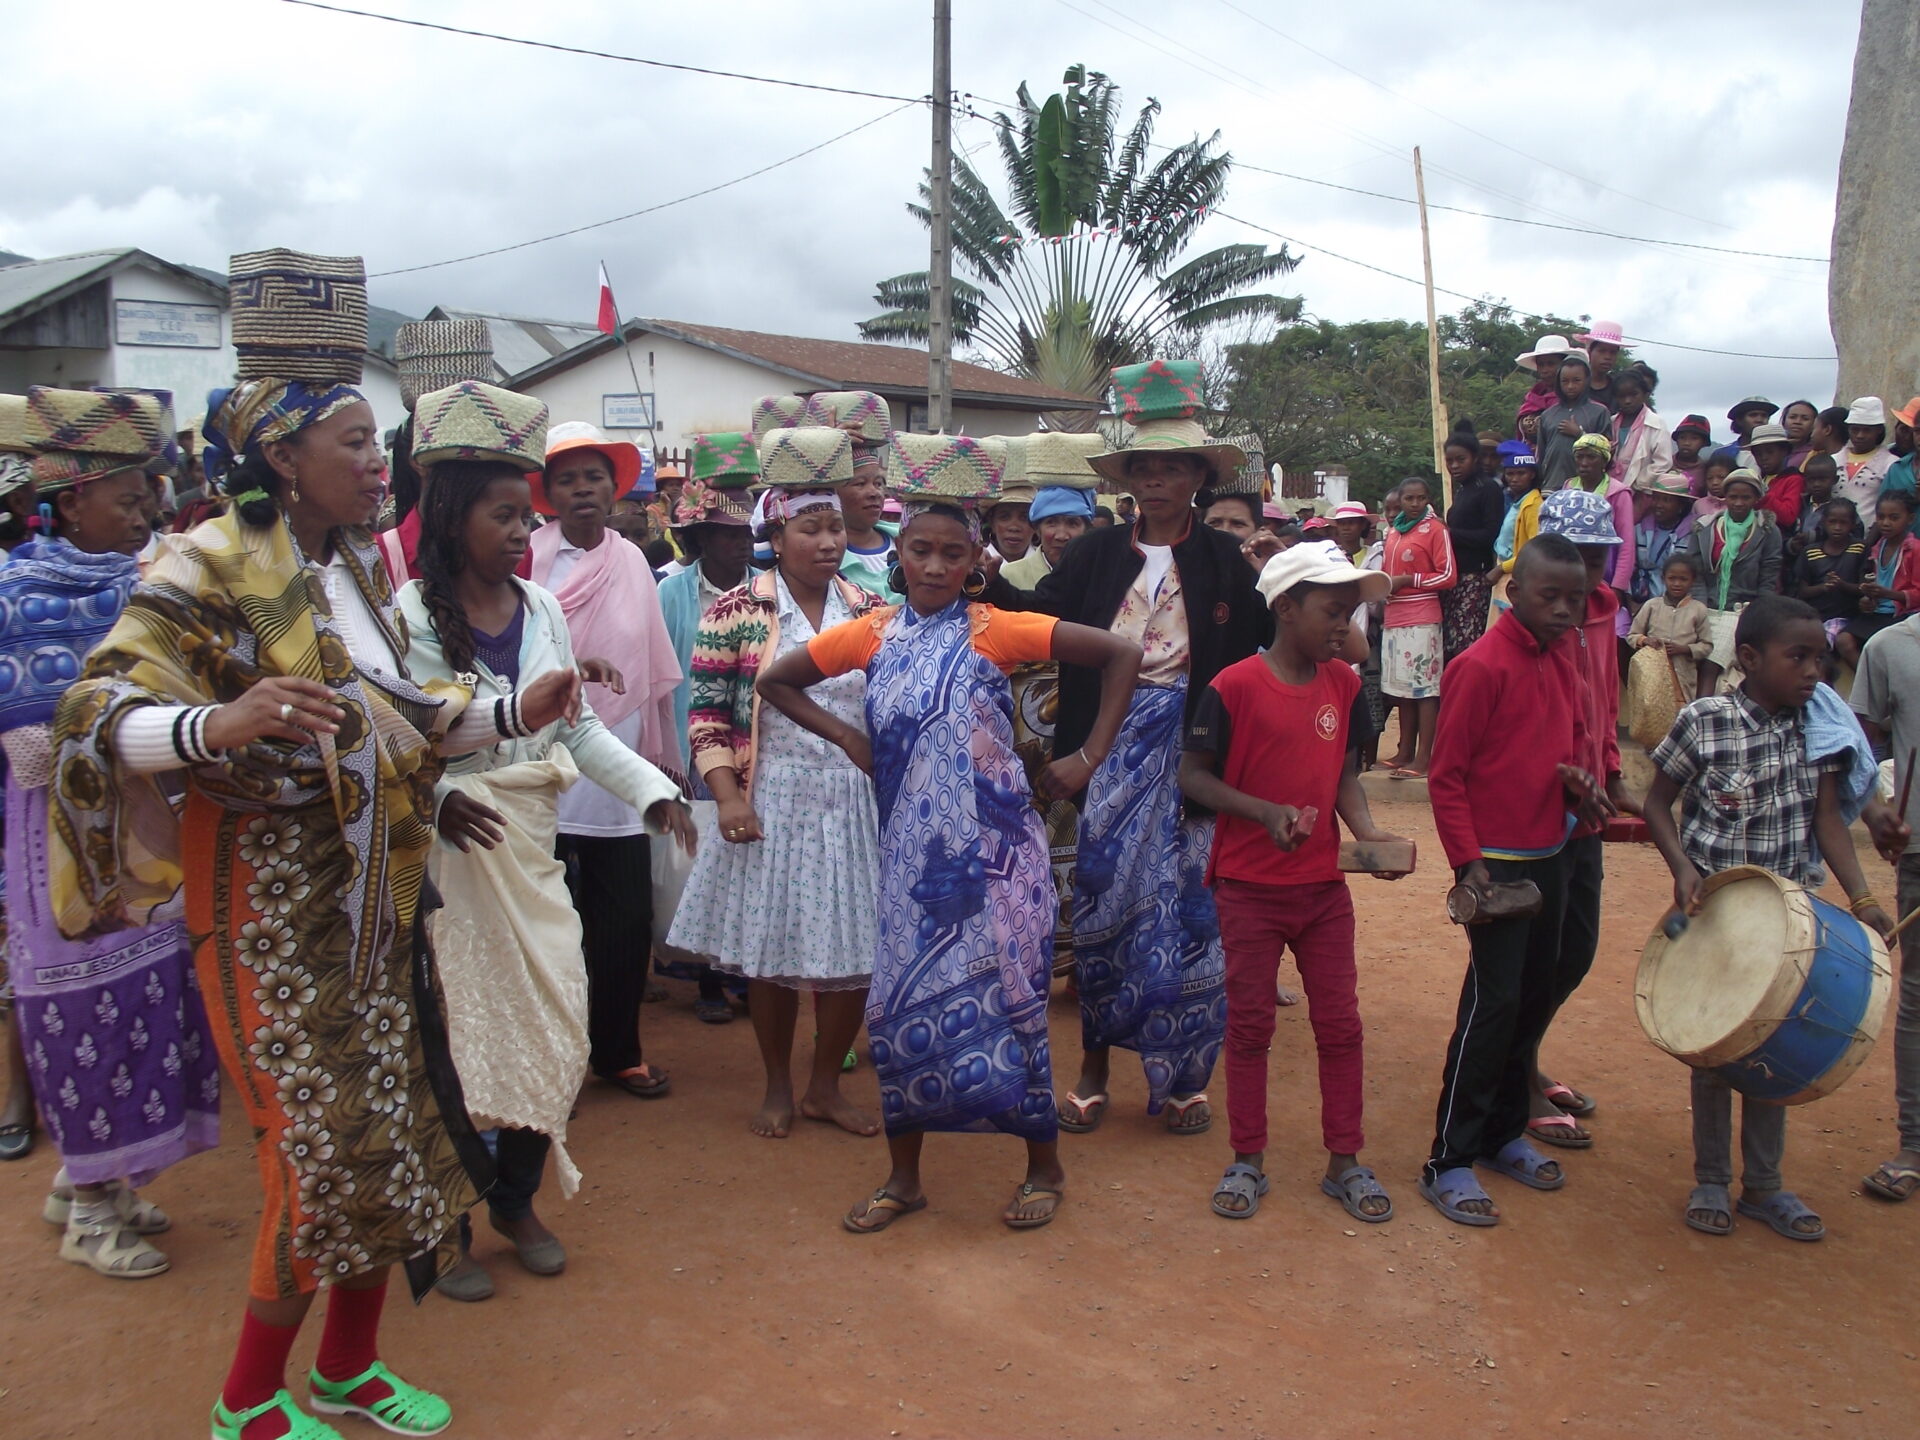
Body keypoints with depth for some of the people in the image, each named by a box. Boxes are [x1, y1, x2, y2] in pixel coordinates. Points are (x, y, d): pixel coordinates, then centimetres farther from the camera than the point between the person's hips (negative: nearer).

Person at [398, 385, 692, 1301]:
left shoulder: (540, 609, 5)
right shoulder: (411, 616, -11)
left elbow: (579, 727, 8)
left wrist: (652, 788, -3)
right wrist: (435, 796, -32)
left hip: (533, 847, 6)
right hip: (452, 848, -5)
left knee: (552, 1024, 9)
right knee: (459, 1033, 3)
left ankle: (517, 1202, 30)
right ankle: (448, 1230, 22)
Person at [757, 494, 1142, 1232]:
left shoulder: (993, 629, -5)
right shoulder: (873, 634, 4)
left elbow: (1121, 654, -6)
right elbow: (775, 681, 15)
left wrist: (1091, 755, -5)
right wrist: (847, 737, 5)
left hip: (991, 847, -3)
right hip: (910, 851, 3)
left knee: (1007, 992, 3)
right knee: (900, 999, 6)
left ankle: (1044, 1166, 23)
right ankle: (903, 1176, 23)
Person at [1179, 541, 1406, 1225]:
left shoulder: (1343, 685, 3)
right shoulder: (1234, 687, -13)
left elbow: (1343, 769, 11)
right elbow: (1193, 776, -10)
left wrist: (1367, 829, -7)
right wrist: (1266, 812, -22)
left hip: (1324, 885, 5)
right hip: (1250, 887, -4)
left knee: (1340, 1023, 9)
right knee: (1249, 1025, 8)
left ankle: (1345, 1161, 23)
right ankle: (1248, 1160, 22)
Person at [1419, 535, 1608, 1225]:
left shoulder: (1562, 657, 8)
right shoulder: (1483, 665, -15)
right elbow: (1446, 777, -14)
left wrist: (1579, 778, 0)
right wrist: (1467, 863, -19)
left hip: (1550, 855, 8)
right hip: (1496, 861, -8)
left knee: (1535, 999, 14)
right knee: (1493, 1003, -7)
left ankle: (1504, 1134, 29)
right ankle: (1447, 1162, 2)